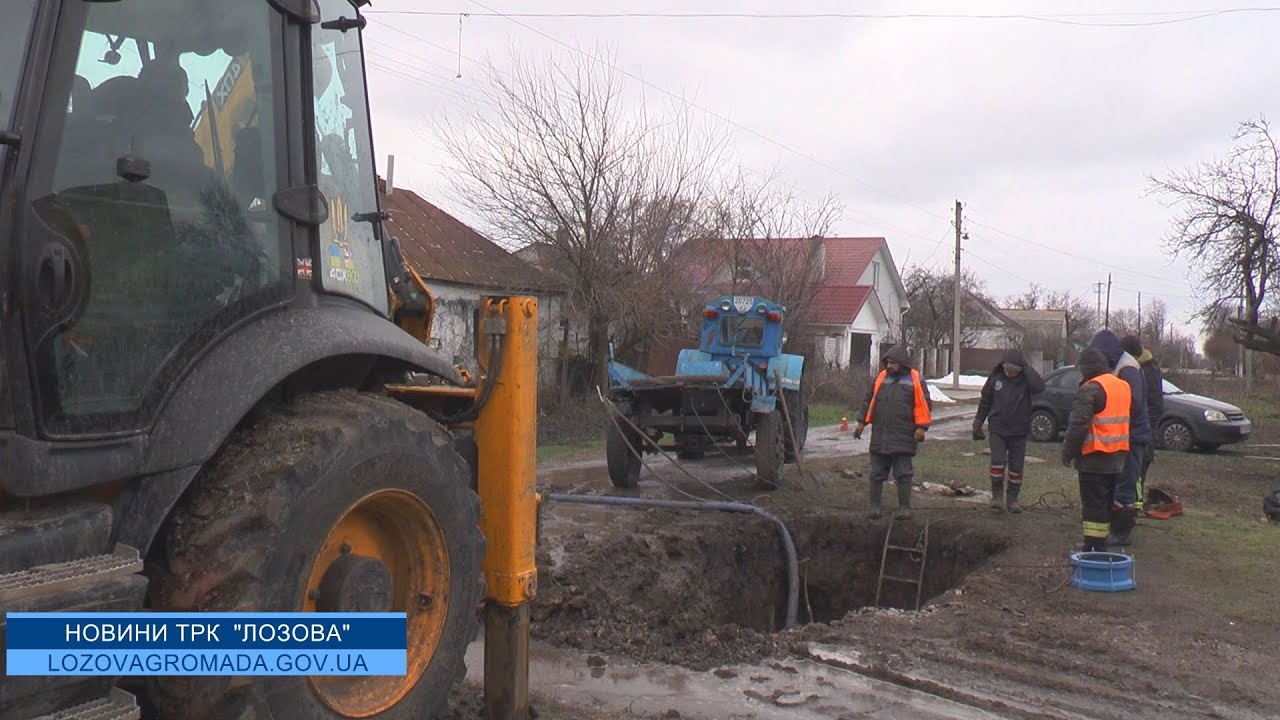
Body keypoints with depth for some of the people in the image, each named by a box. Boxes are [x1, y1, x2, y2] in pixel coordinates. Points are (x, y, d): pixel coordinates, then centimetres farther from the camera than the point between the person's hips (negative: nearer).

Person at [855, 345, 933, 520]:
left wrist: (921, 427, -10)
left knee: (903, 474, 3)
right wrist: (862, 422, 11)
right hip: (879, 435, 3)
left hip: (903, 438, -3)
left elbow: (924, 405, -2)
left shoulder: (915, 380, -1)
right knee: (877, 473, 7)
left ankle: (904, 507, 11)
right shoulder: (881, 378, 8)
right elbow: (869, 400, 15)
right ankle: (875, 506, 14)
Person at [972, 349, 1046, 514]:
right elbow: (985, 401, 7)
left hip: (1019, 432, 0)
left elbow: (1039, 387, -30)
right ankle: (997, 495, 2)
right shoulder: (996, 377, -2)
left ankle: (1013, 499, 17)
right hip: (997, 429, 0)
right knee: (997, 461, -10)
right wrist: (978, 424, 7)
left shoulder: (1025, 379, -7)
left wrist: (1026, 368, -22)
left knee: (1016, 467, 6)